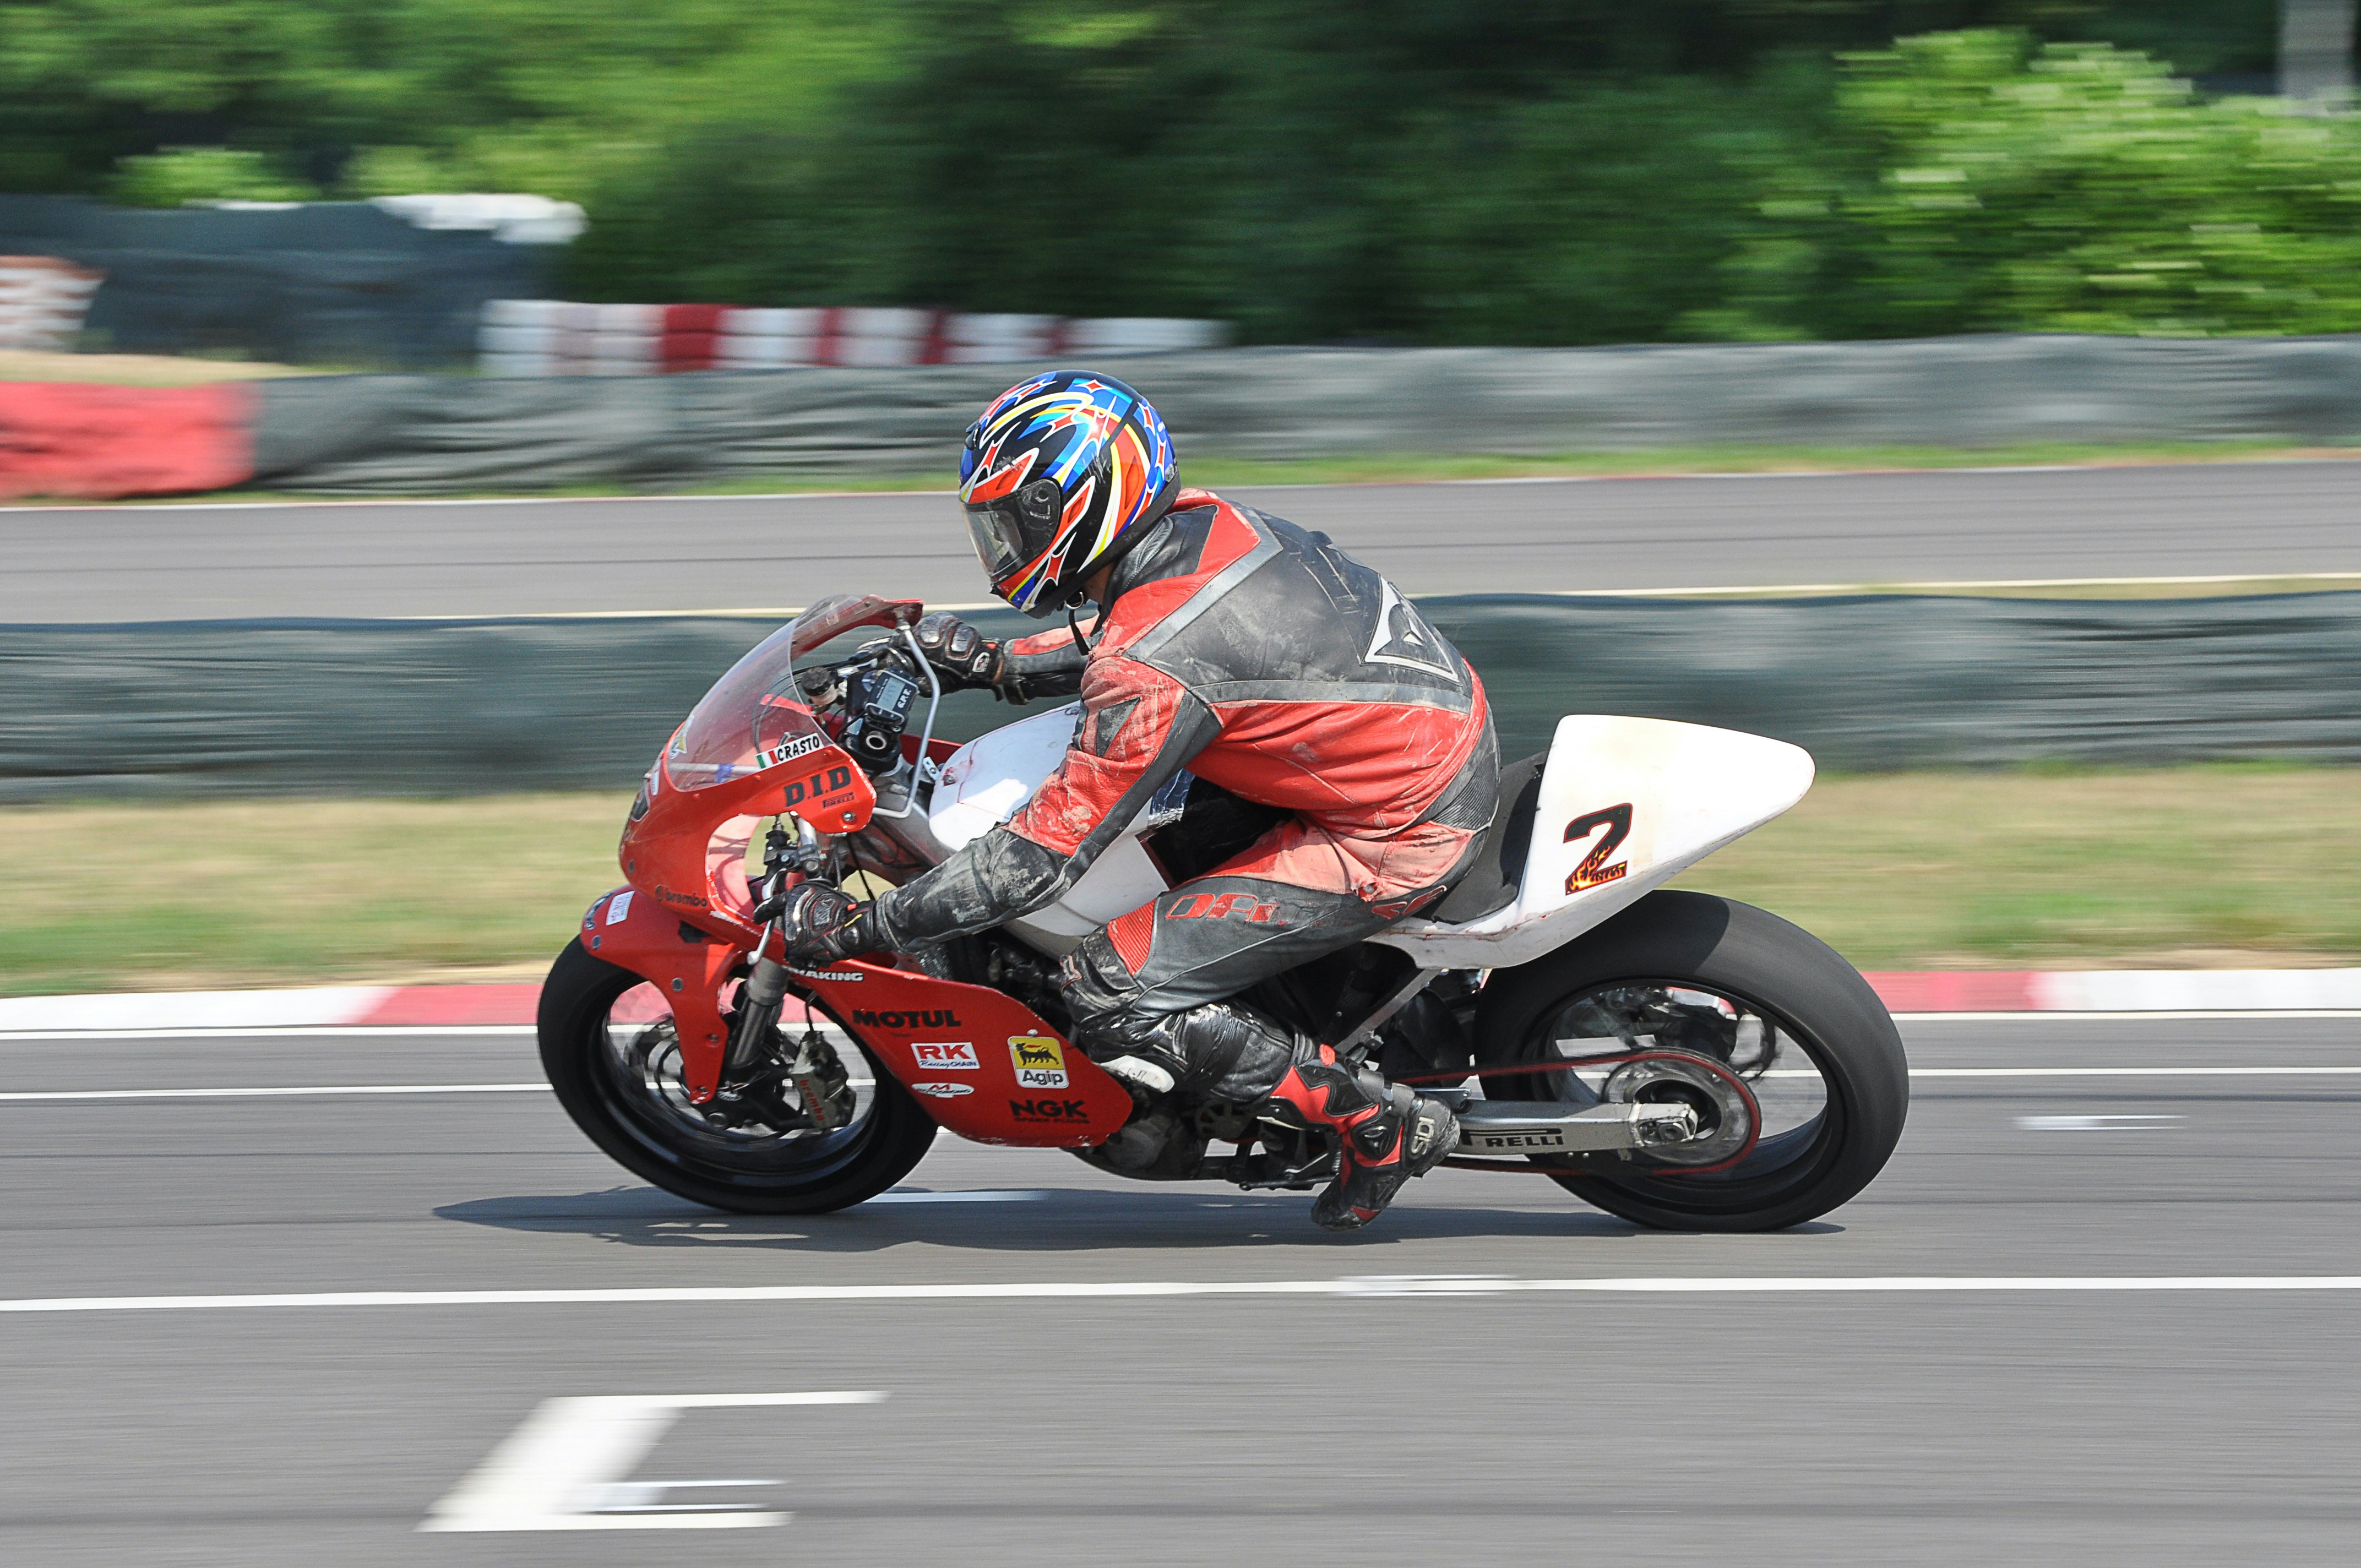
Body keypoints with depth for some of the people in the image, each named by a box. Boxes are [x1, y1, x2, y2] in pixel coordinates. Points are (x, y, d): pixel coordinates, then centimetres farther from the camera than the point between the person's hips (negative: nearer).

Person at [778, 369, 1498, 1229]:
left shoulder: (1151, 678, -25)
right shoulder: (1202, 521, 0)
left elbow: (1042, 856, -22)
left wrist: (859, 926, -15)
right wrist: (993, 665, 16)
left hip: (1396, 837, -9)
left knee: (1114, 996, -10)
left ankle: (1379, 1124, -2)